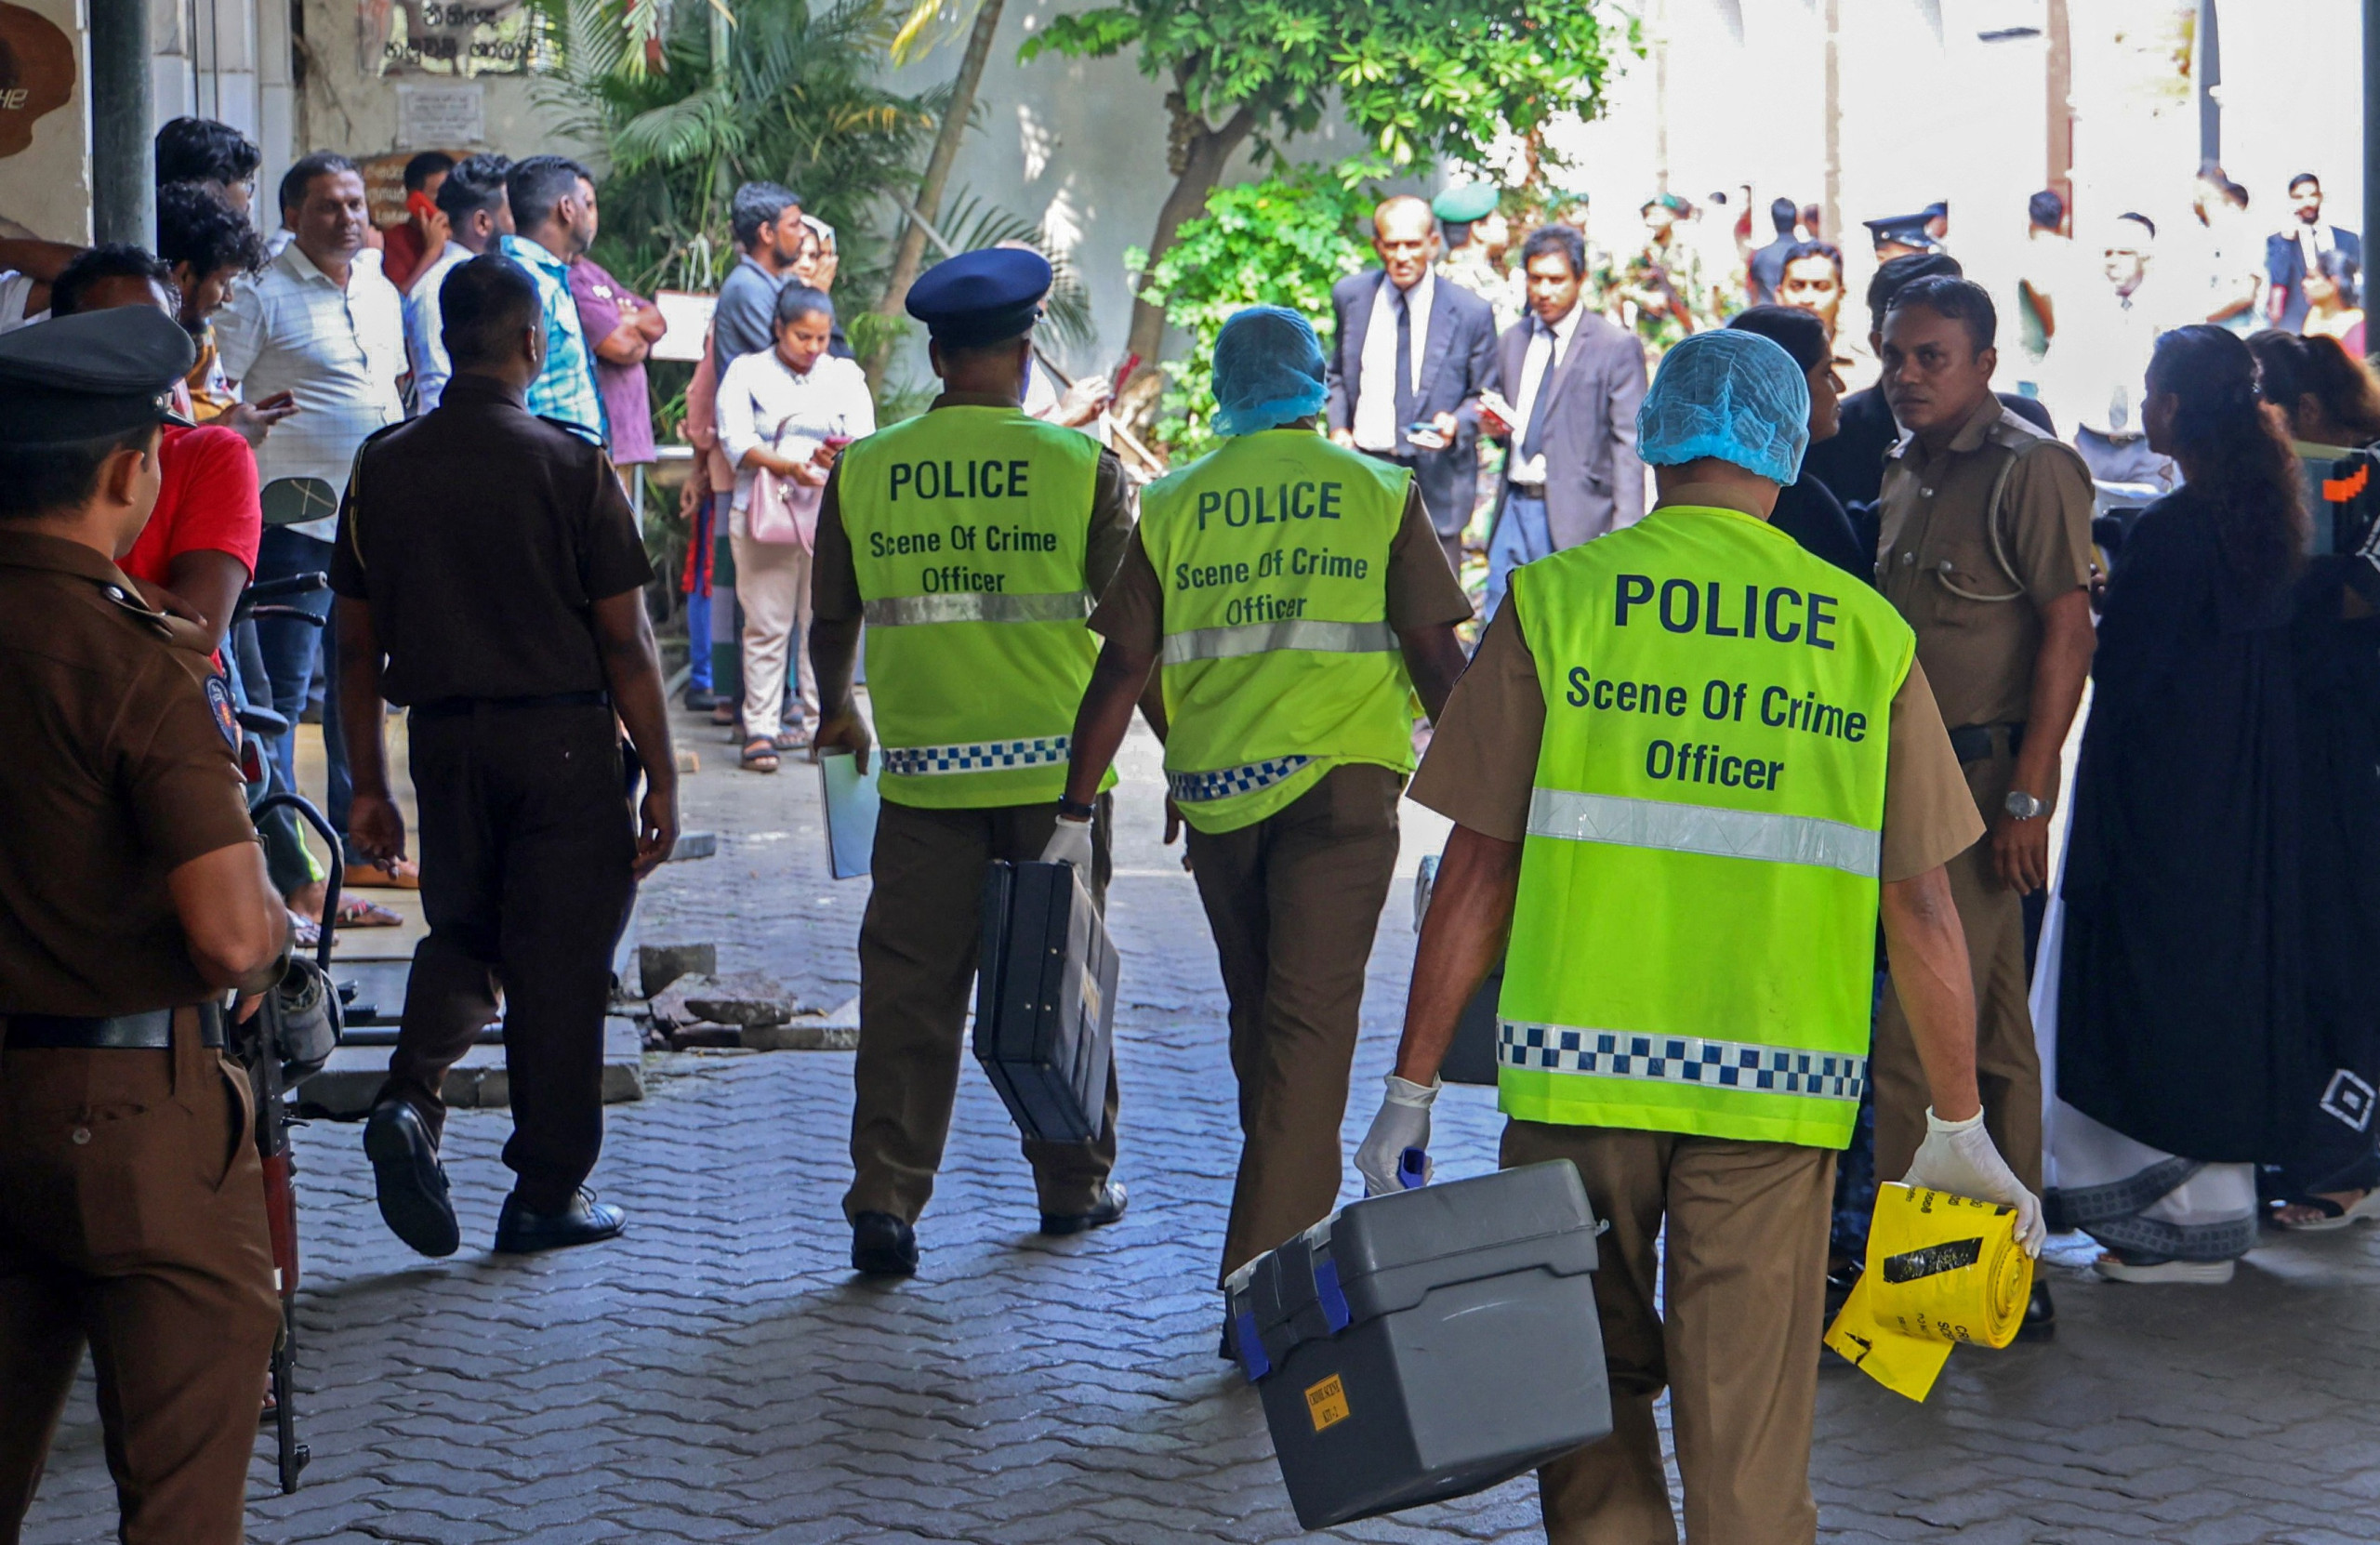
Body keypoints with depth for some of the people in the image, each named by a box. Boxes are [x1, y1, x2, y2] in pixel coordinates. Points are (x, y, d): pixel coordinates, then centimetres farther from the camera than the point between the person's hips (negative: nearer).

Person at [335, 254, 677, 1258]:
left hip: (444, 739, 4)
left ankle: (410, 1100, -5)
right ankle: (548, 1193, 12)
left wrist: (368, 786, 12)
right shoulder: (571, 465, -10)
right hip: (563, 740, -4)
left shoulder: (382, 468, 2)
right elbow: (626, 645, -9)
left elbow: (358, 646, 5)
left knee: (462, 934, 20)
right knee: (558, 958, 5)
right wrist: (661, 779, -2)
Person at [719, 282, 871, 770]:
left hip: (831, 511, 2)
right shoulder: (747, 372, 8)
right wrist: (788, 467, -19)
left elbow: (865, 440, 4)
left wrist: (838, 457, -19)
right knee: (765, 624, -3)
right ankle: (760, 730, -1)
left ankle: (820, 725, 6)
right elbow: (737, 442, -4)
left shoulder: (846, 376, 14)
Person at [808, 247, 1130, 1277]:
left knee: (909, 990, 3)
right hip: (1057, 768, -1)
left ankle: (884, 1201, -5)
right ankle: (1073, 1185, 25)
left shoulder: (861, 472, 1)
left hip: (924, 773, 1)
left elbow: (831, 626, 12)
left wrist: (838, 716, 31)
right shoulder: (1081, 469, -5)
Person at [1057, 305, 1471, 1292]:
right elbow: (1434, 656, -2)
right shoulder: (1380, 496, 2)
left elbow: (1121, 669, 3)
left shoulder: (1170, 507, 7)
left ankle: (1293, 1218, 30)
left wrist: (1073, 812, 6)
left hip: (1213, 793, 3)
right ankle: (1267, 1273, -14)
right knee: (1310, 1016, -5)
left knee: (1255, 1014, 17)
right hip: (1338, 781, -3)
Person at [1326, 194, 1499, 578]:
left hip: (1434, 482, -3)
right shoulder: (1350, 295, 5)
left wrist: (1456, 425, -16)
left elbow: (1483, 397, 5)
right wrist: (1338, 427, 2)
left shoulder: (1471, 313, -4)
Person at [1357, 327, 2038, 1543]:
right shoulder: (1869, 635, 3)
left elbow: (1479, 869, -3)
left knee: (1593, 1398, 15)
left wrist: (1411, 1091, 4)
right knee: (1750, 1442, 7)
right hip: (1778, 1085, 1)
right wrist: (1959, 1130, 13)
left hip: (1579, 1073, 0)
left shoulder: (1556, 601, 0)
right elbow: (1918, 905, 4)